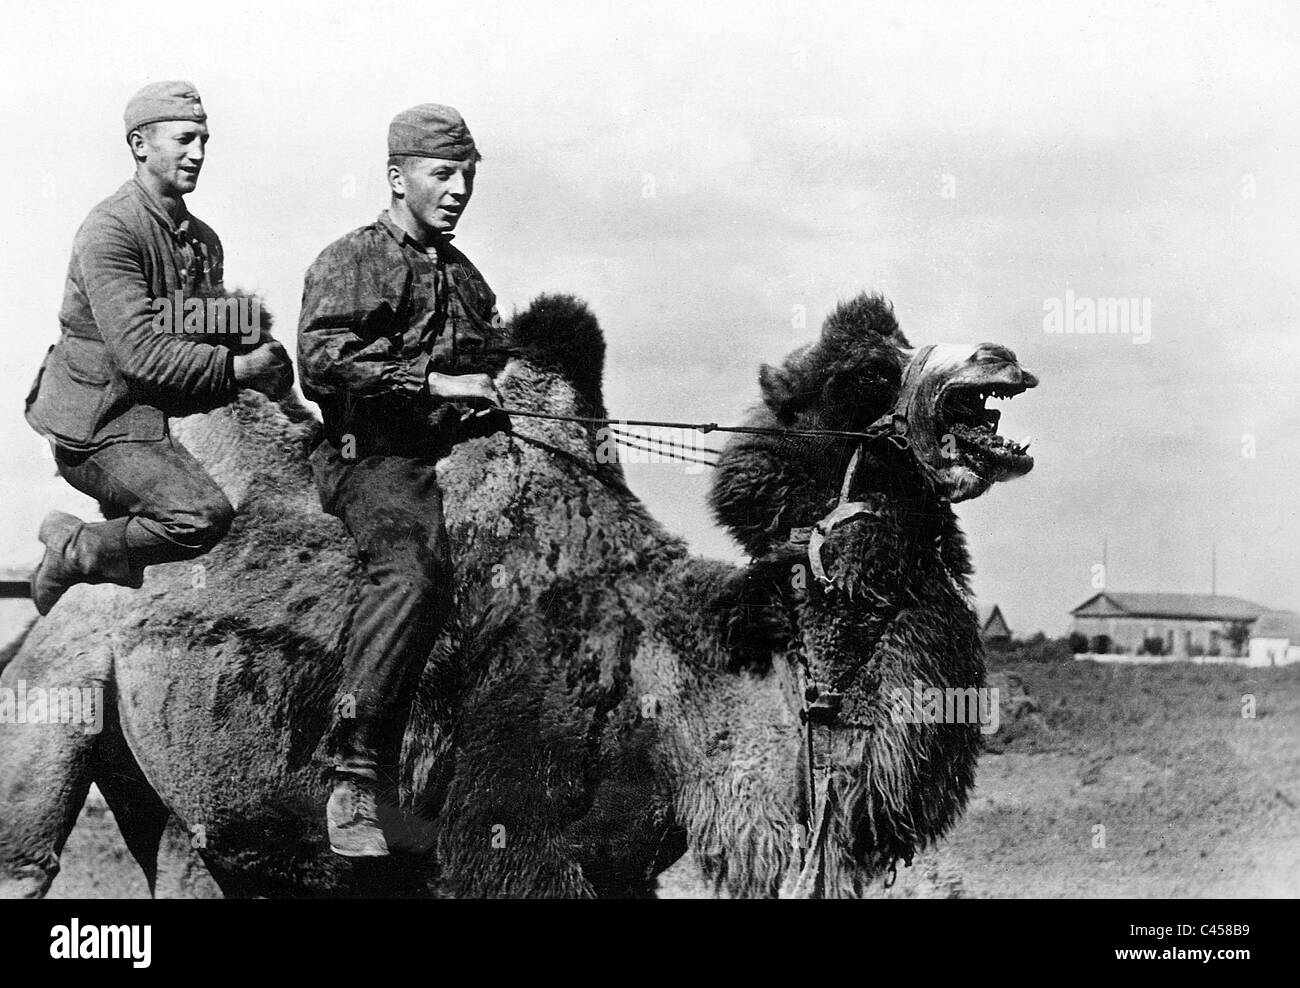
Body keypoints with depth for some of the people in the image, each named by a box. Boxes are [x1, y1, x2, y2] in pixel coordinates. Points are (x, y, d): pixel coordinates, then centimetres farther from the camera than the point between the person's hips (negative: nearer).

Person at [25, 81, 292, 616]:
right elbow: (140, 353, -25)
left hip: (148, 412, 9)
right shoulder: (110, 229, -17)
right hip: (95, 422, -9)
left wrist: (267, 362, -10)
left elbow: (212, 341, 12)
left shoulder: (202, 239, 10)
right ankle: (72, 553, -4)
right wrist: (238, 367, -24)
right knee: (205, 514, -23)